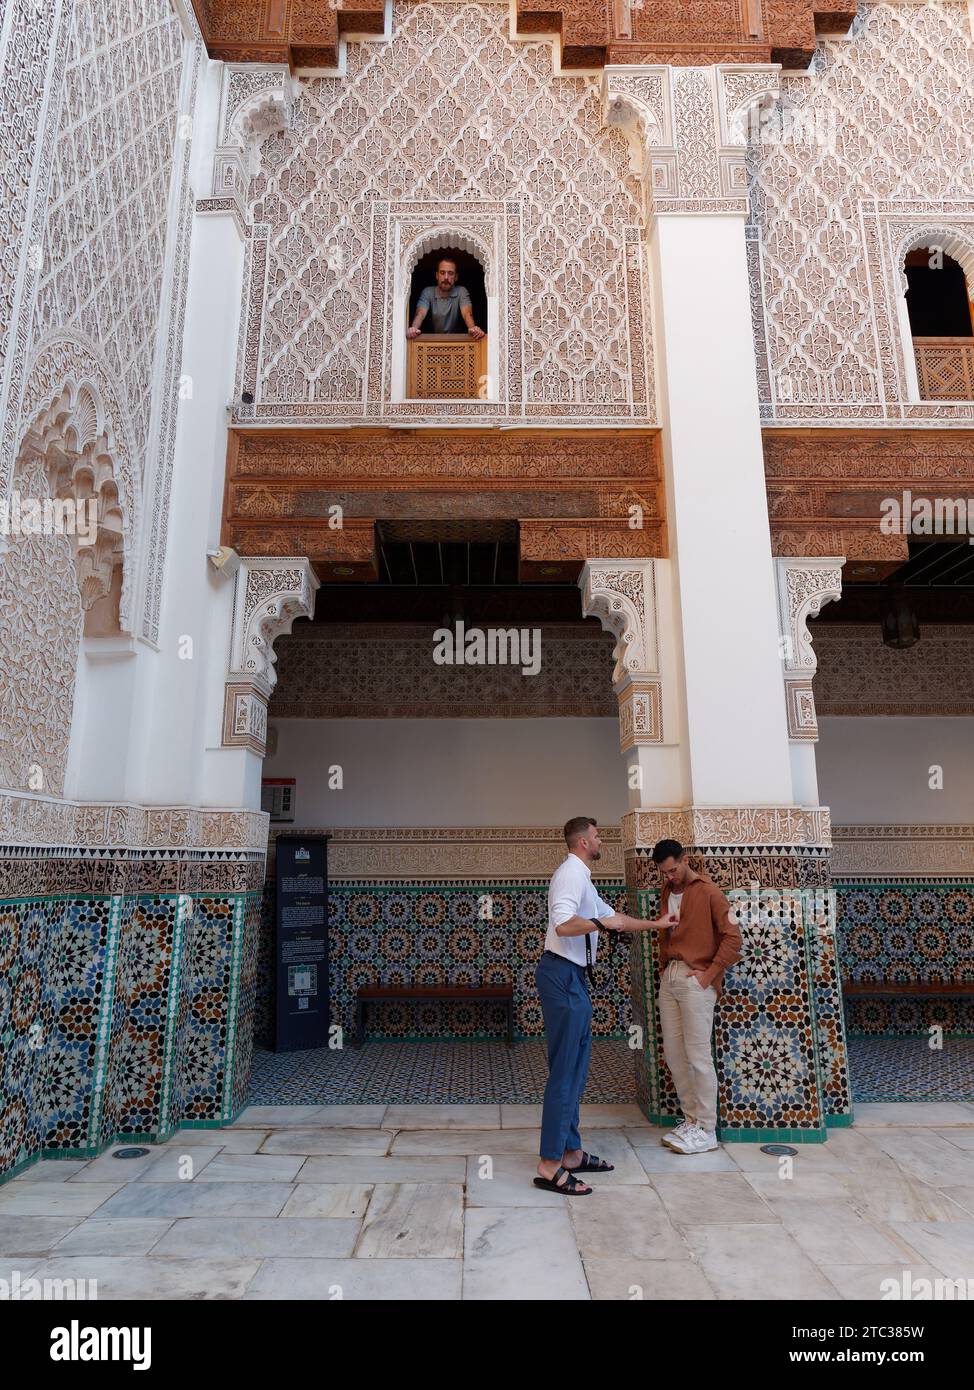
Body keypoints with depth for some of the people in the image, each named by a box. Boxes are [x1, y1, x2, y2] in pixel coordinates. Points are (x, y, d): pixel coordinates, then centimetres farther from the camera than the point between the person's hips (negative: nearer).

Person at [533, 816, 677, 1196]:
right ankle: (550, 1165, 0)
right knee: (565, 1070, -7)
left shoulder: (581, 877, 19)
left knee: (576, 1068, 15)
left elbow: (614, 916, 28)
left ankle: (571, 1152, 24)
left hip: (571, 977, 11)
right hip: (561, 974, -11)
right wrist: (602, 922, -20)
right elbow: (564, 924, -29)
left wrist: (654, 924, 32)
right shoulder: (572, 873, -14)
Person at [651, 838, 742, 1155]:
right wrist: (663, 967, 11)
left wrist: (710, 973, -13)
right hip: (669, 977, 7)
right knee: (673, 1052, 9)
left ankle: (706, 1131, 6)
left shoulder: (708, 892, -7)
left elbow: (732, 936, -11)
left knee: (698, 1055, -4)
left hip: (695, 980, -7)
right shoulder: (666, 891, 14)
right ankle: (691, 1119, 21)